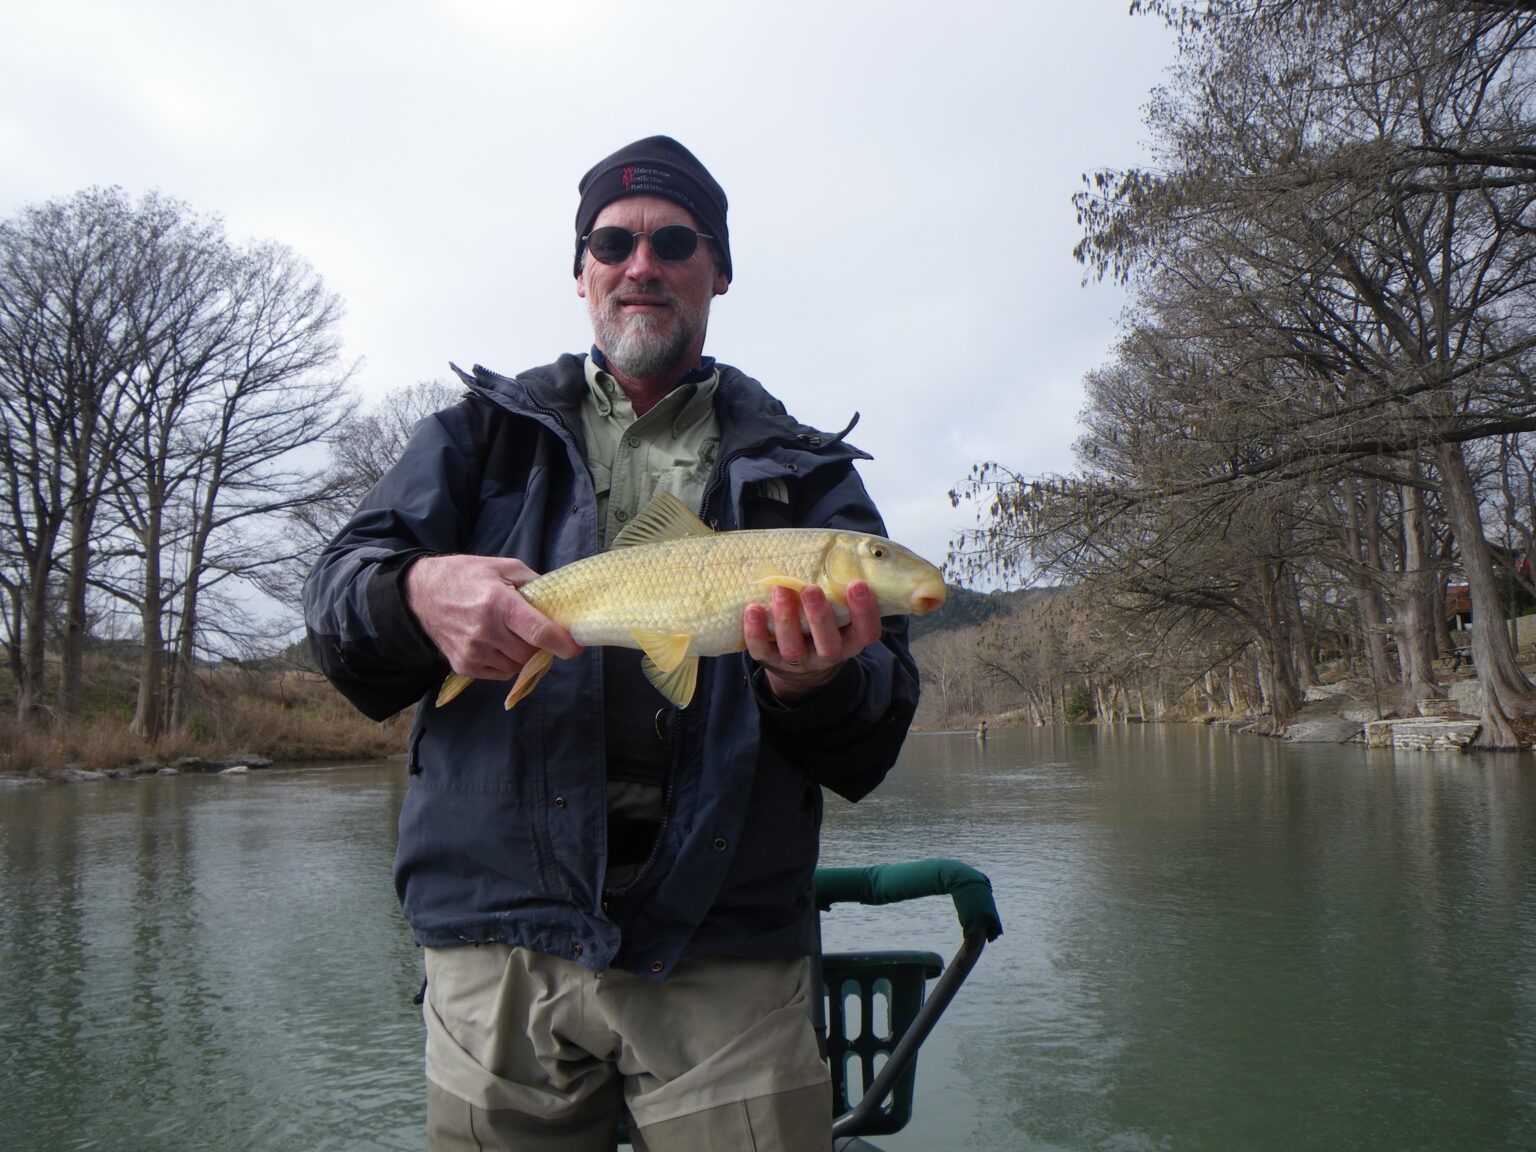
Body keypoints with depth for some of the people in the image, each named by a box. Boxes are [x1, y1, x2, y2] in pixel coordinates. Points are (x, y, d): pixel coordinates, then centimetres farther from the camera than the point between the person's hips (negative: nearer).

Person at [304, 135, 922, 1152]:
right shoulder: (482, 435, 15)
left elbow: (876, 733, 5)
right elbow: (340, 589, 3)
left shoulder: (801, 470, 12)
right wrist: (417, 593, -21)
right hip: (502, 934, 1)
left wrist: (816, 683, -20)